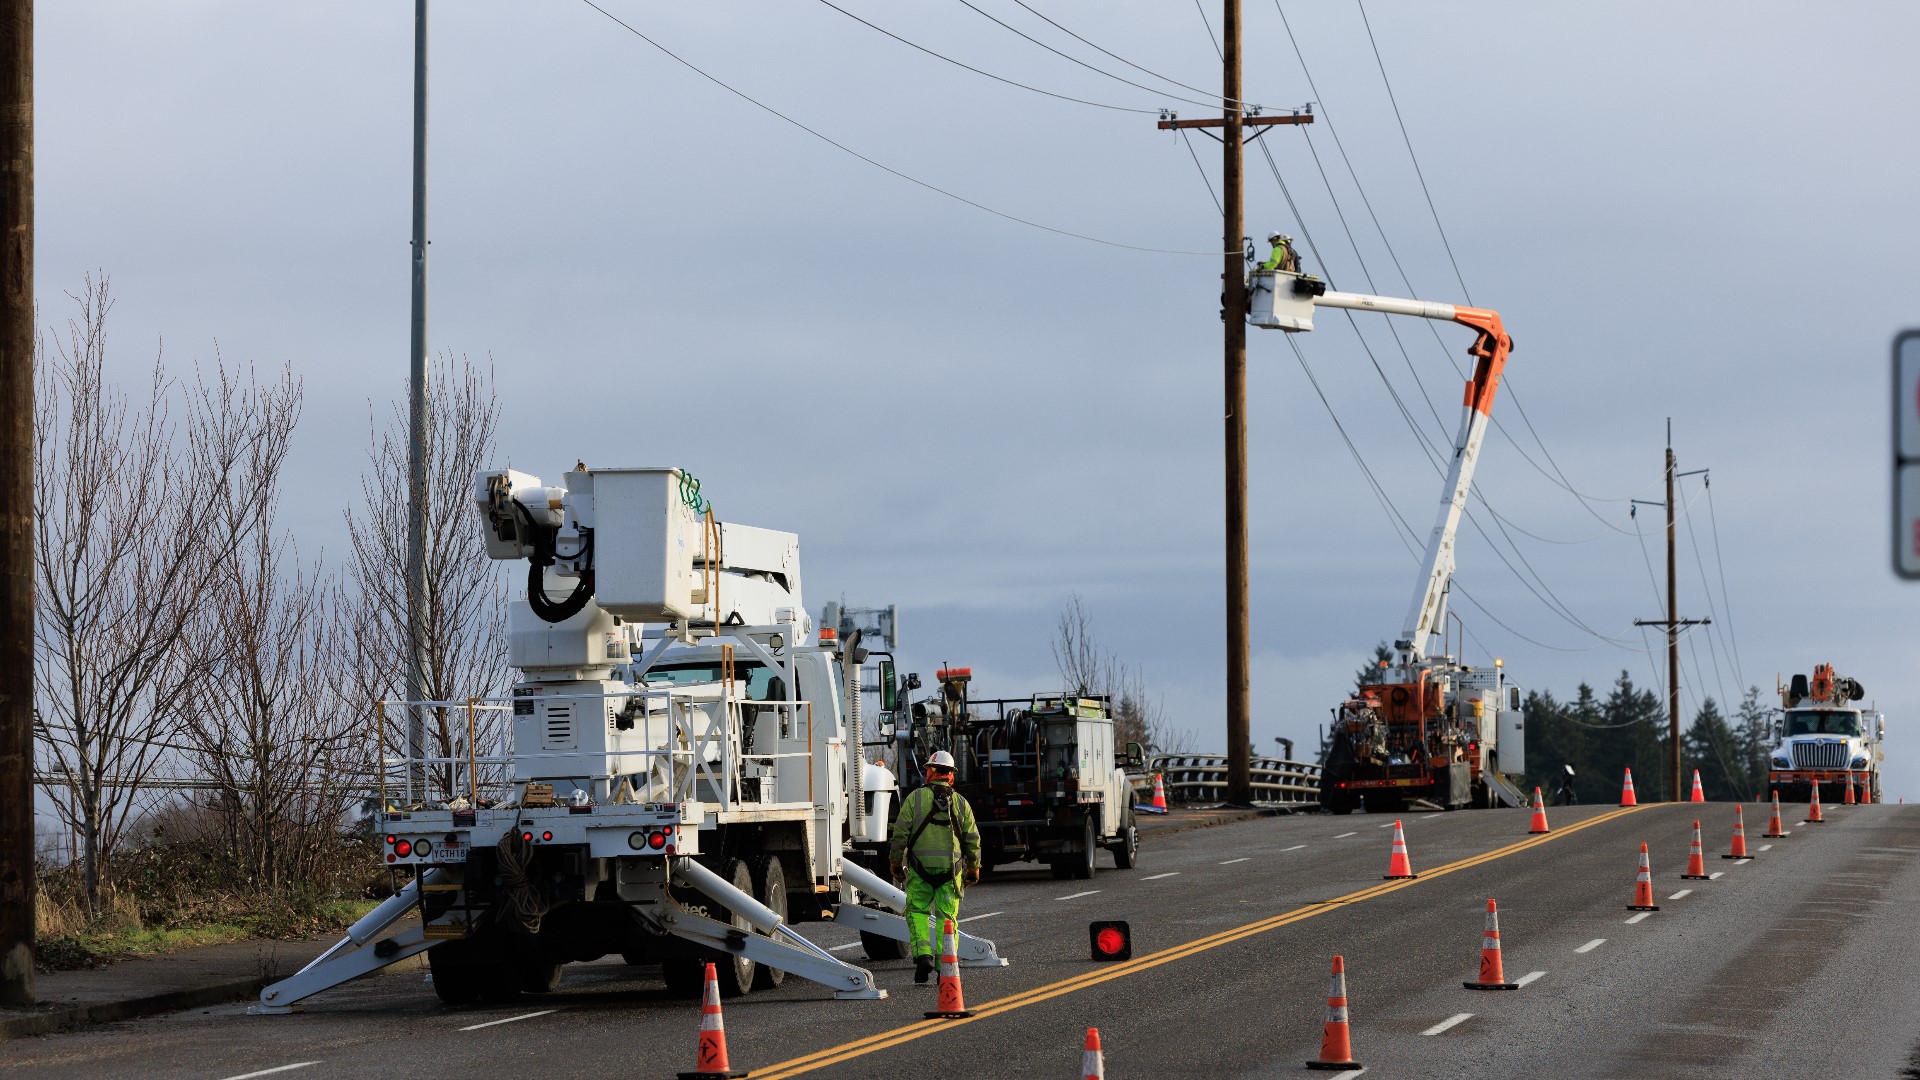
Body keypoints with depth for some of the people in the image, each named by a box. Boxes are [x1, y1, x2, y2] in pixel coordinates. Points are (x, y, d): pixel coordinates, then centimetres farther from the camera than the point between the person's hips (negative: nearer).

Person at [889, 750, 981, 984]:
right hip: (950, 868, 2)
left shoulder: (915, 798, -2)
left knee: (917, 912, 10)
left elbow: (900, 833, -3)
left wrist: (895, 862, 8)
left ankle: (922, 954, -9)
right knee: (947, 917, 7)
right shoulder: (960, 803, 5)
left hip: (920, 868, -2)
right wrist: (973, 868, 20)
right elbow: (973, 840, 9)